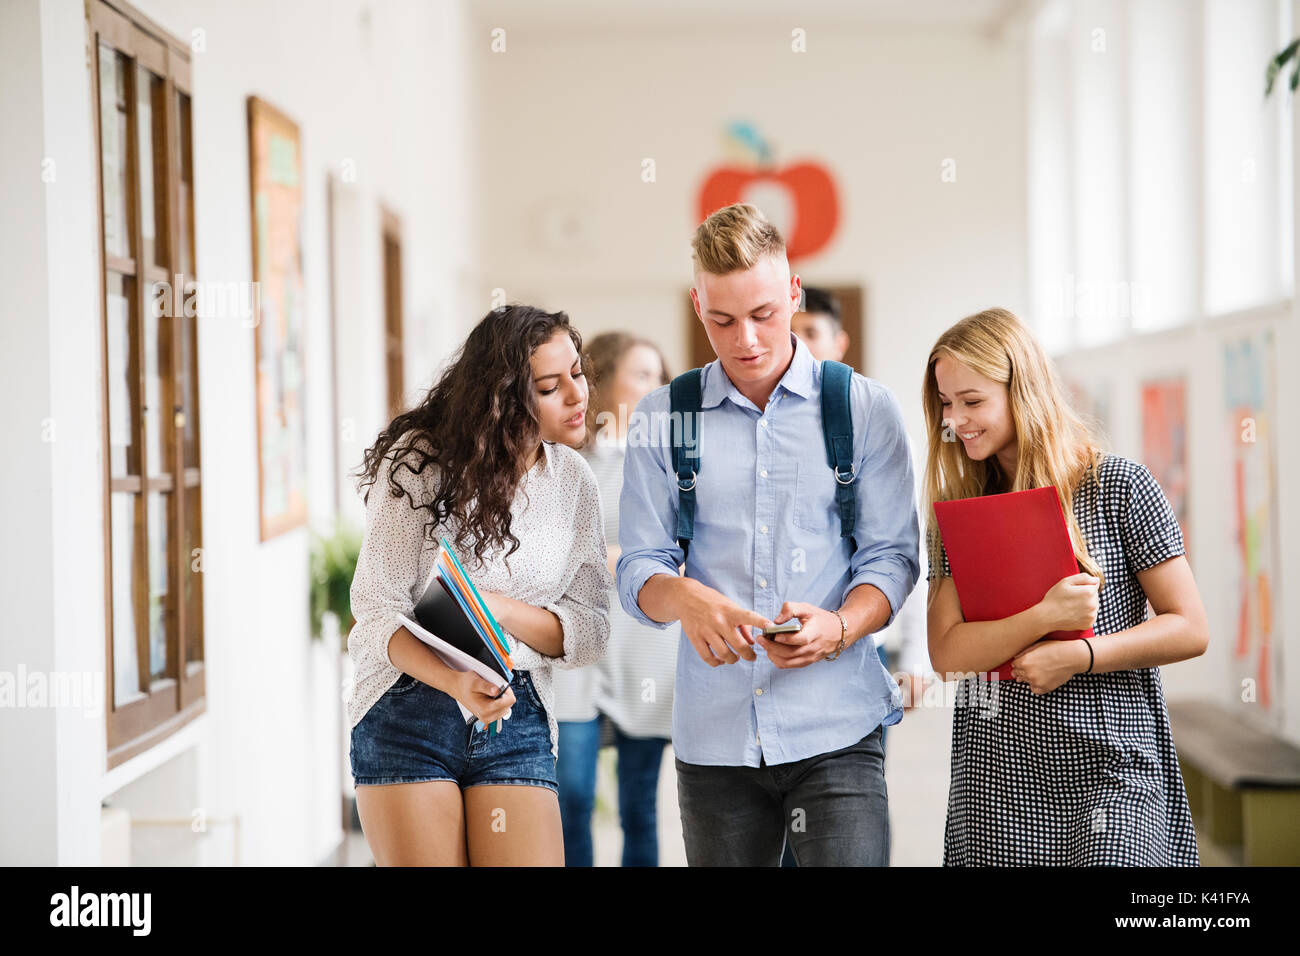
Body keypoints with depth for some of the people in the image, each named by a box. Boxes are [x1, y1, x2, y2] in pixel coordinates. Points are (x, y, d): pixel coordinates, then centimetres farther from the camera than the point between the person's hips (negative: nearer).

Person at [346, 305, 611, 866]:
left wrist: (501, 607, -17)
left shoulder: (572, 482, 2)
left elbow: (591, 631, 2)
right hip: (408, 710, -2)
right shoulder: (418, 462, -8)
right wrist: (455, 682, -29)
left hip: (517, 720, 3)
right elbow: (377, 609, -11)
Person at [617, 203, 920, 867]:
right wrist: (685, 599, -19)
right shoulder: (661, 420, 8)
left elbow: (890, 556, 3)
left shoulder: (865, 409, 5)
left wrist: (837, 627, -18)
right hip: (712, 732, 2)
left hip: (835, 731, -2)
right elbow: (639, 568, 5)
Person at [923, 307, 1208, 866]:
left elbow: (1189, 630, -4)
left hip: (1109, 771, -3)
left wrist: (1078, 656, -14)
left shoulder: (1120, 488, -3)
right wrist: (1045, 618, -18)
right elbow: (946, 651, -4)